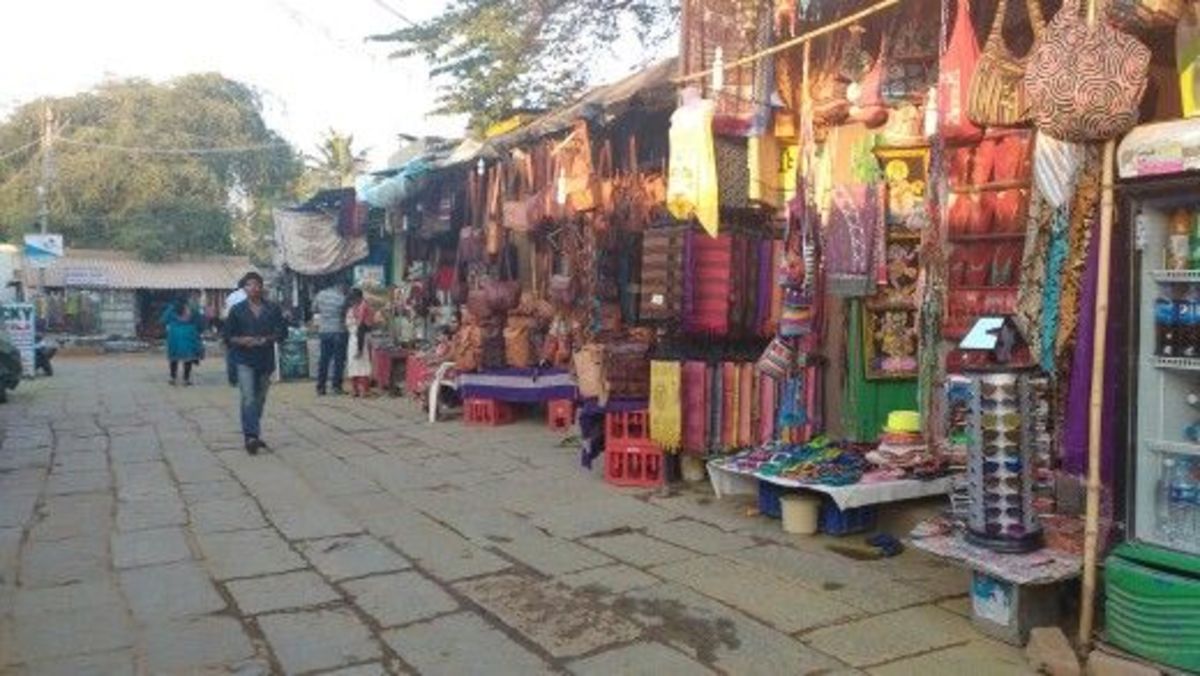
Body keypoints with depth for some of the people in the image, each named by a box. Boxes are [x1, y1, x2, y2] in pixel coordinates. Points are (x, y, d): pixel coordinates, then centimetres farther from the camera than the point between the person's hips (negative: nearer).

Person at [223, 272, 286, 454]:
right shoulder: (237, 310, 2)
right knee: (248, 398, -14)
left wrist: (267, 339, -12)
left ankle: (254, 434, 26)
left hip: (266, 360, 3)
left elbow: (282, 332, 6)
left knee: (260, 399, 12)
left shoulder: (273, 309, 5)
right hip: (245, 361, -3)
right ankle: (250, 437, -20)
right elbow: (228, 335, 4)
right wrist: (242, 341, -15)